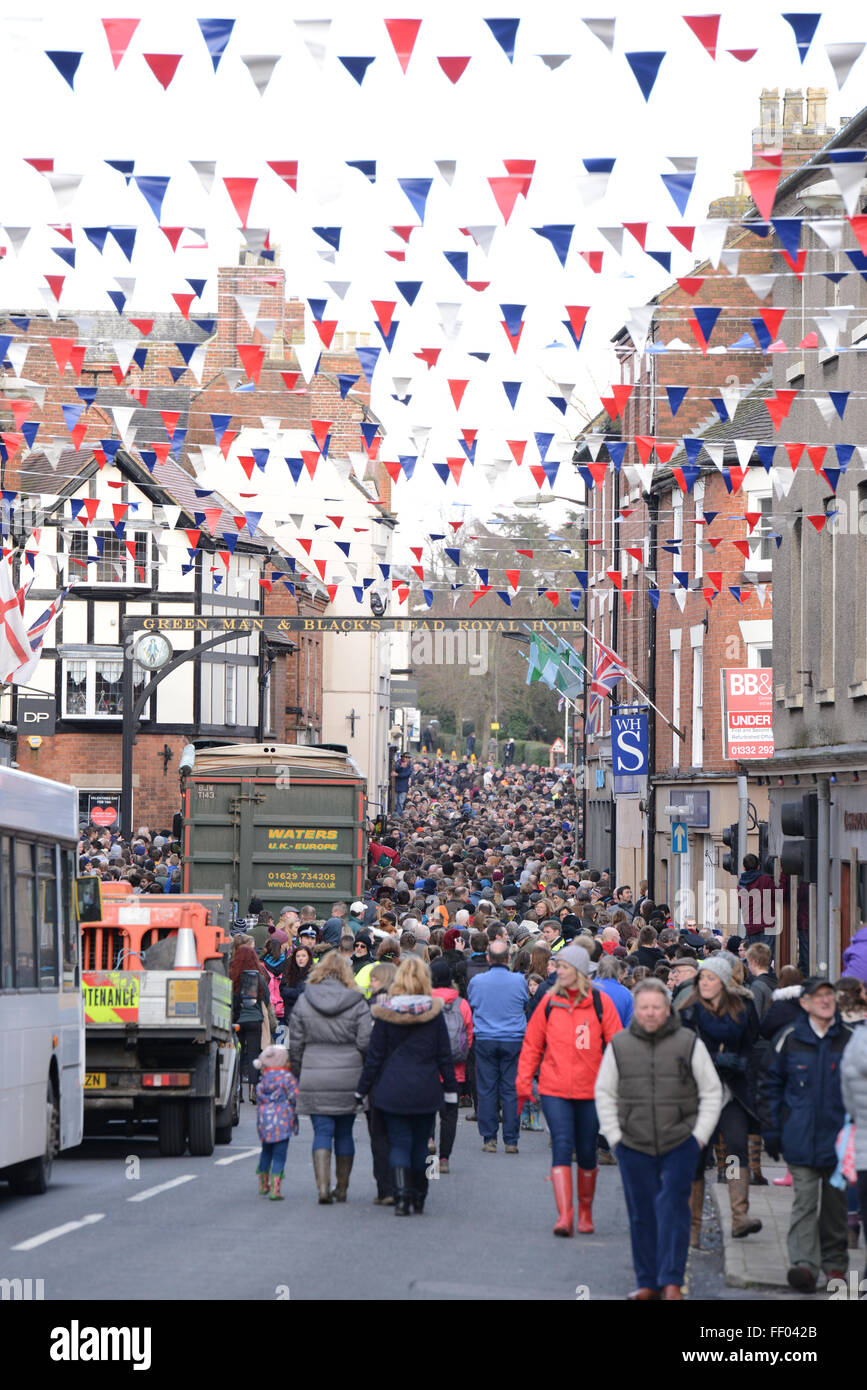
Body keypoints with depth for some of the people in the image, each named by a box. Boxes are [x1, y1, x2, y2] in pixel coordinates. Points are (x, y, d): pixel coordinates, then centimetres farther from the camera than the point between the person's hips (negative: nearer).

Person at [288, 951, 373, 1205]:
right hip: (349, 1079, 0)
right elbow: (365, 1044, -5)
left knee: (322, 1131, 1)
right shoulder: (357, 1004, -3)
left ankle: (323, 1186, -14)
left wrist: (299, 1076, 14)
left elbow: (295, 1045, 4)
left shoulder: (303, 1002, 1)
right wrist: (366, 1077, 9)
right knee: (344, 1132, 11)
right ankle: (342, 1188, 18)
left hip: (314, 1079, 0)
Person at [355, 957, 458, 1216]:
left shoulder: (385, 1012, -6)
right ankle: (419, 1199, 19)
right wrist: (451, 1089, 8)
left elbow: (374, 1055, -2)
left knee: (399, 1143, 2)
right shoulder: (434, 1012, -4)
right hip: (426, 1088, 1)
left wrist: (362, 1088, 6)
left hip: (393, 1088, -1)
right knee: (420, 1144, 13)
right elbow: (444, 1054, 1)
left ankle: (401, 1196, -16)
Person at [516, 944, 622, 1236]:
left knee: (587, 1152, 10)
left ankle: (585, 1213, 28)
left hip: (591, 1090, 0)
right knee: (562, 1146, -14)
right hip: (554, 1090, 0)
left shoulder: (600, 1003, -1)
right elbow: (532, 1045, 10)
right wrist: (524, 1083, 5)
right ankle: (564, 1215, -19)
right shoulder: (550, 1002, 3)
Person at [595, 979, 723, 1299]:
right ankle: (648, 1282, 15)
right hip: (633, 1146, 2)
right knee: (642, 1214, 6)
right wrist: (614, 1136, 4)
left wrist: (699, 1136, -2)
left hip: (680, 1144, -2)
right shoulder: (620, 1045, 5)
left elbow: (712, 1093, 5)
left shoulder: (689, 1043, 0)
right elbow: (604, 1093, 13)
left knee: (672, 1208, -12)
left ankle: (672, 1281, -11)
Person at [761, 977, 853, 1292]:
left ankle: (835, 1262, 24)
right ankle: (804, 1264, -17)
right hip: (800, 1140, -2)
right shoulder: (789, 1039, 0)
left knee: (835, 1203, 11)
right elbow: (771, 1085, 6)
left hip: (838, 1136, 2)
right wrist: (771, 1131, 2)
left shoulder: (849, 1038, 2)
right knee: (804, 1202, -9)